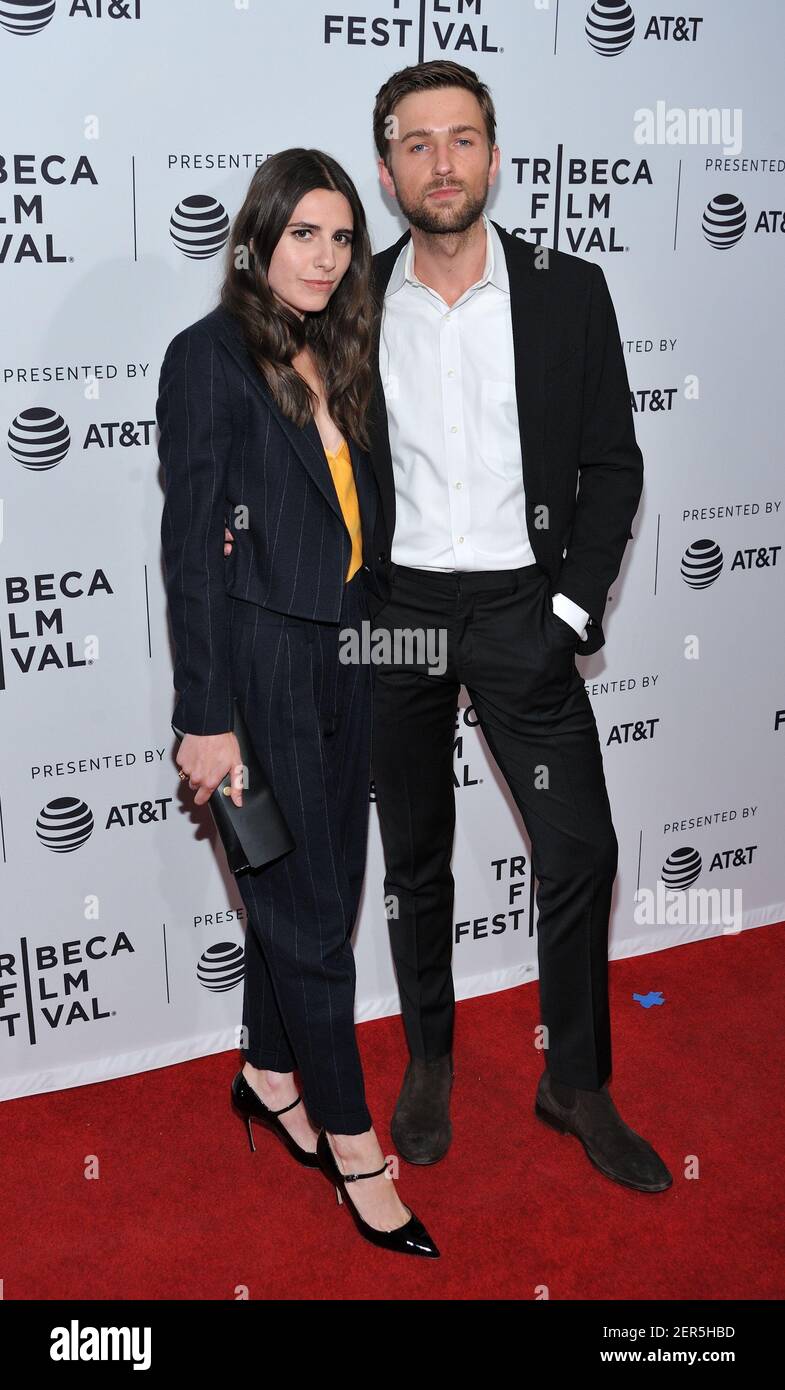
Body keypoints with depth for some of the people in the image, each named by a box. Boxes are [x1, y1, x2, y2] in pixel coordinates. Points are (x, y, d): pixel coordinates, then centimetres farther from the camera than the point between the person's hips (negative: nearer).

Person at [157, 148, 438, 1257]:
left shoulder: (333, 359, 11)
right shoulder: (211, 356, -10)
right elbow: (191, 549, -13)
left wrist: (372, 648, 12)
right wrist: (206, 718, -16)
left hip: (343, 664, 7)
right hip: (263, 674, -7)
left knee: (313, 893, 16)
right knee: (310, 912, 3)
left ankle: (270, 1072, 36)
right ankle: (351, 1140, 18)